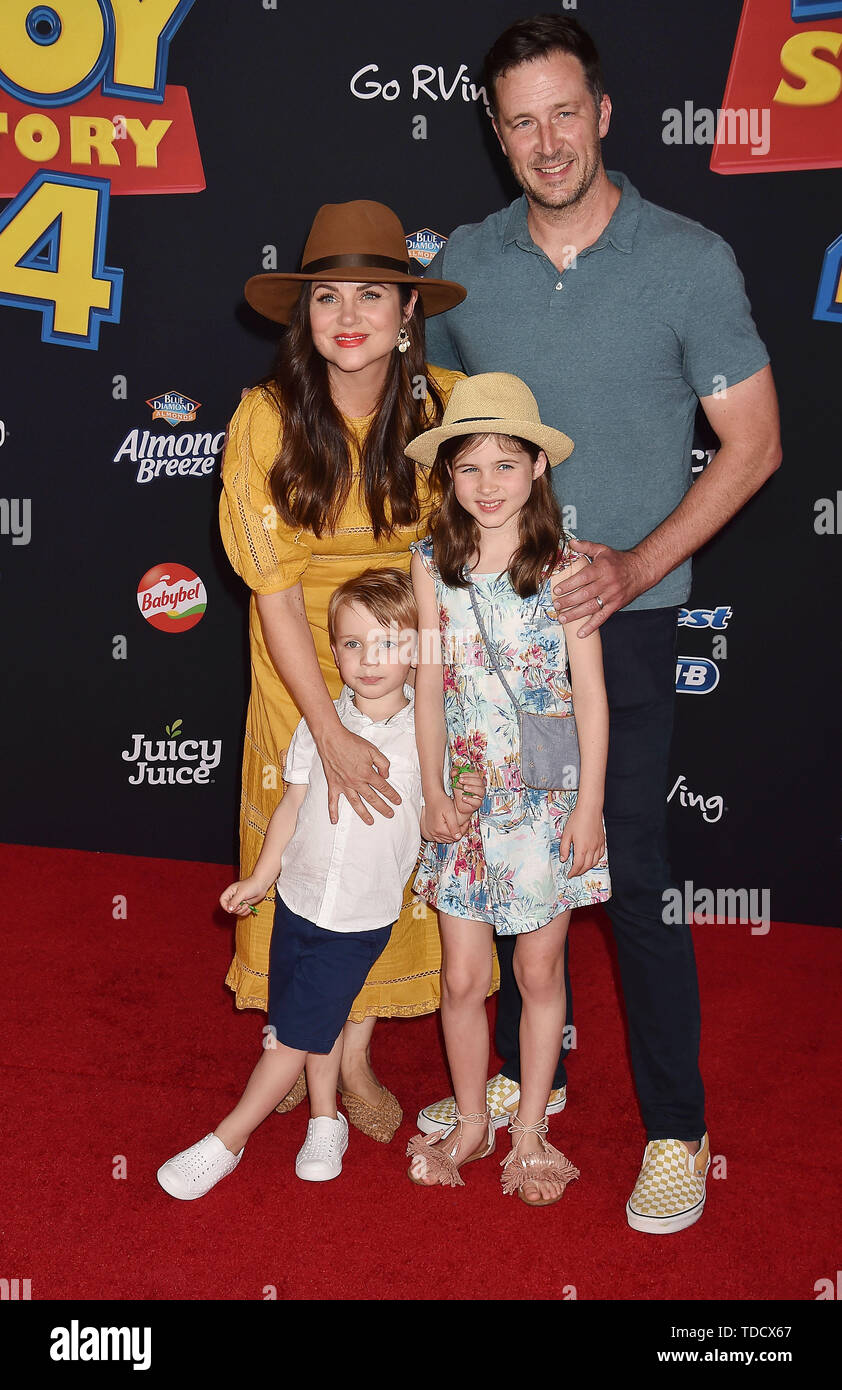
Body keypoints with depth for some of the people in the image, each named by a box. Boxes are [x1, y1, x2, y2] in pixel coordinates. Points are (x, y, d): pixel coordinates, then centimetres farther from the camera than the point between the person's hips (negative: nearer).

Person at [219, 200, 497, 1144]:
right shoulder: (266, 418, -18)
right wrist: (330, 732, -23)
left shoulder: (445, 405, -14)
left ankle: (354, 1054, 26)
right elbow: (273, 589, -18)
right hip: (302, 667, -1)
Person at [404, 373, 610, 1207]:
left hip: (549, 800, -1)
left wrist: (590, 802, -6)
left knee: (540, 972, 11)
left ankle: (530, 1132, 30)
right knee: (461, 979, 7)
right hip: (466, 796, 2)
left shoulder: (565, 569, -8)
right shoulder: (432, 565, -2)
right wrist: (432, 789, 0)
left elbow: (591, 693, -5)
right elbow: (429, 682, 2)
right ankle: (471, 1123, 31)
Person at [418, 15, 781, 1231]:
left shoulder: (689, 261, -6)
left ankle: (675, 1132, 16)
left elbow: (754, 444, -6)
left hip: (621, 616, -4)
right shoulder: (466, 263, 4)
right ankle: (526, 1070, 34)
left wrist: (639, 564, -16)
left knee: (634, 872, -1)